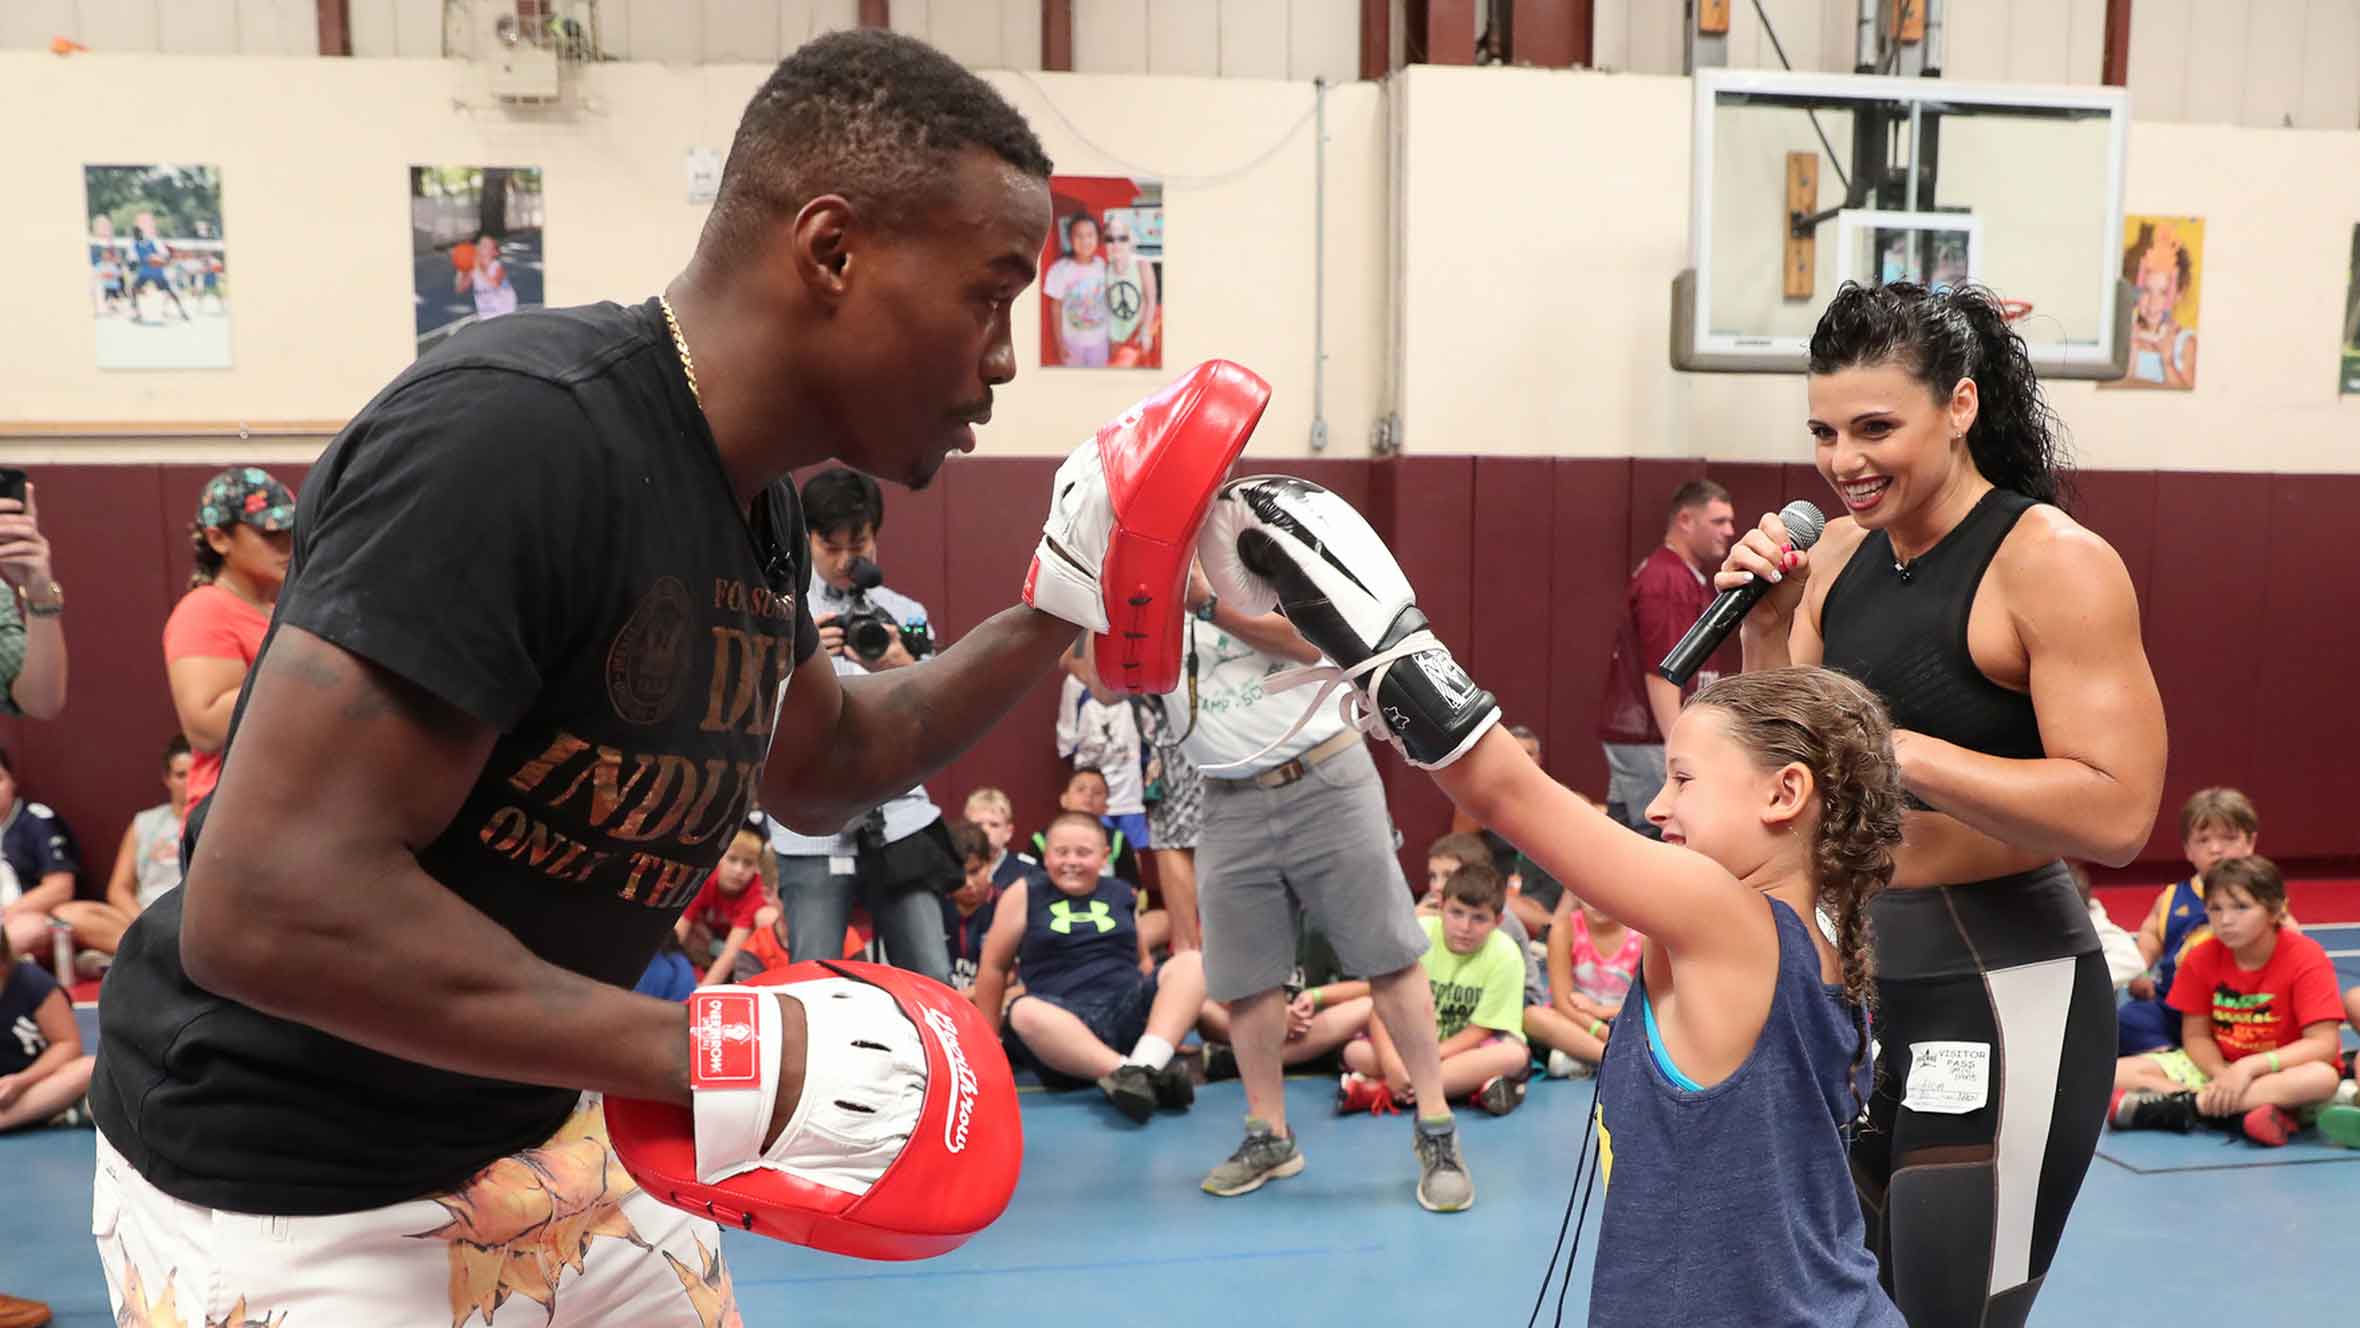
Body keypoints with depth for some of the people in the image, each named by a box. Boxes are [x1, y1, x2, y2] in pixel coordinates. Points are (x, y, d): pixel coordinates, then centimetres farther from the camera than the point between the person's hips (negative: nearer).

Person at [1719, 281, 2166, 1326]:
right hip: (1860, 969, 7)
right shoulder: (1840, 549, 4)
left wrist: (1897, 749, -28)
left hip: (2001, 989, -7)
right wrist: (1766, 630, -6)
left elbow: (2117, 815, -23)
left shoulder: (2055, 563, -16)